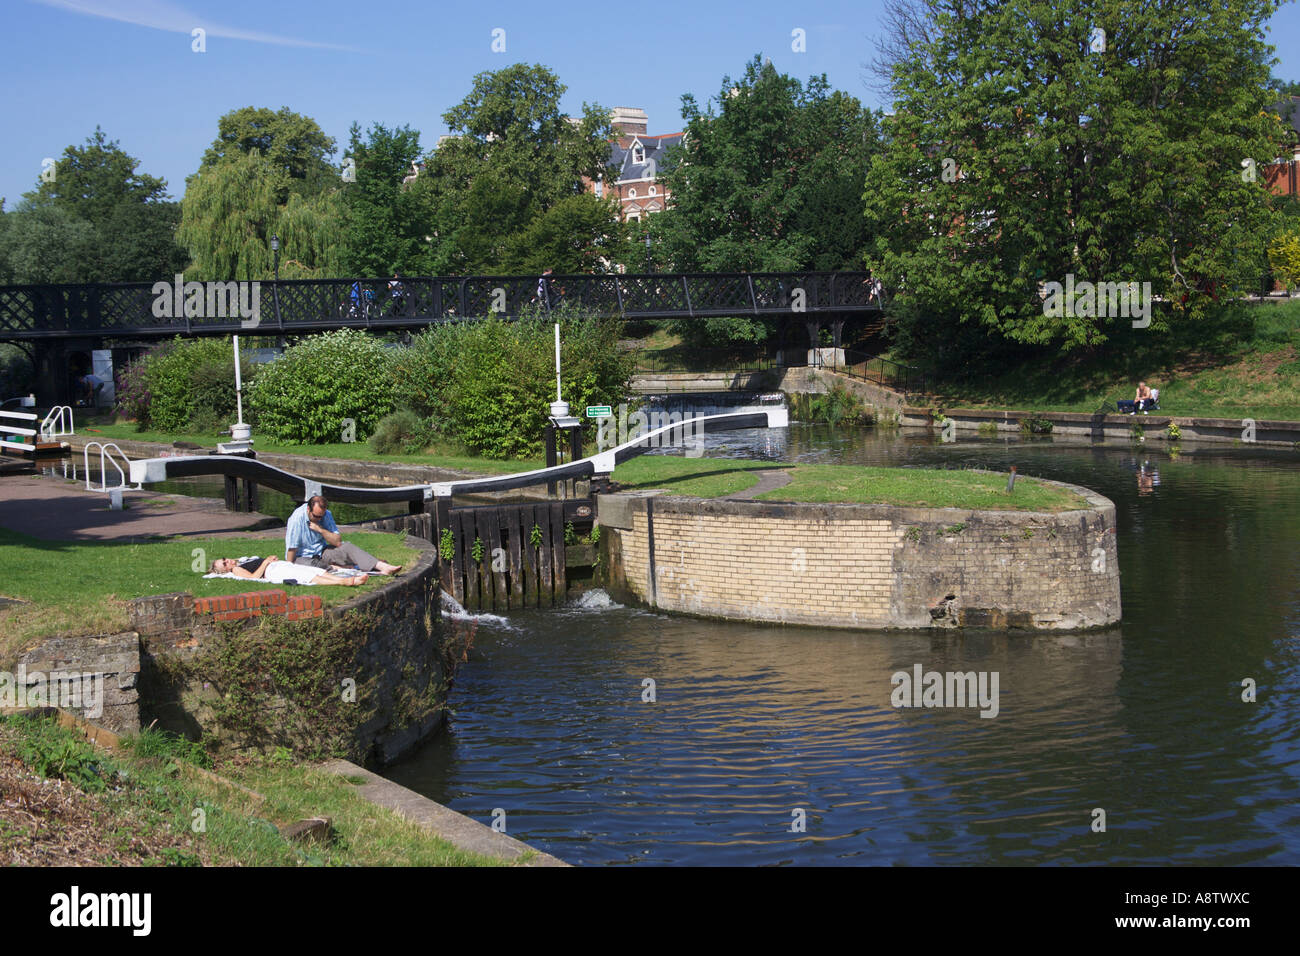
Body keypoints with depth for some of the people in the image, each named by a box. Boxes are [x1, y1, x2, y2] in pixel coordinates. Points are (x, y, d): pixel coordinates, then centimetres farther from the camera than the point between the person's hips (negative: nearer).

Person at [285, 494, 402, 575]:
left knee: (347, 546, -20)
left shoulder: (326, 515, -7)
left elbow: (338, 542, -9)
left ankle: (382, 567, -33)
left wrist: (320, 530, -20)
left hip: (321, 552, 5)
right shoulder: (297, 518, -22)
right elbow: (291, 548, -21)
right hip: (302, 557, -5)